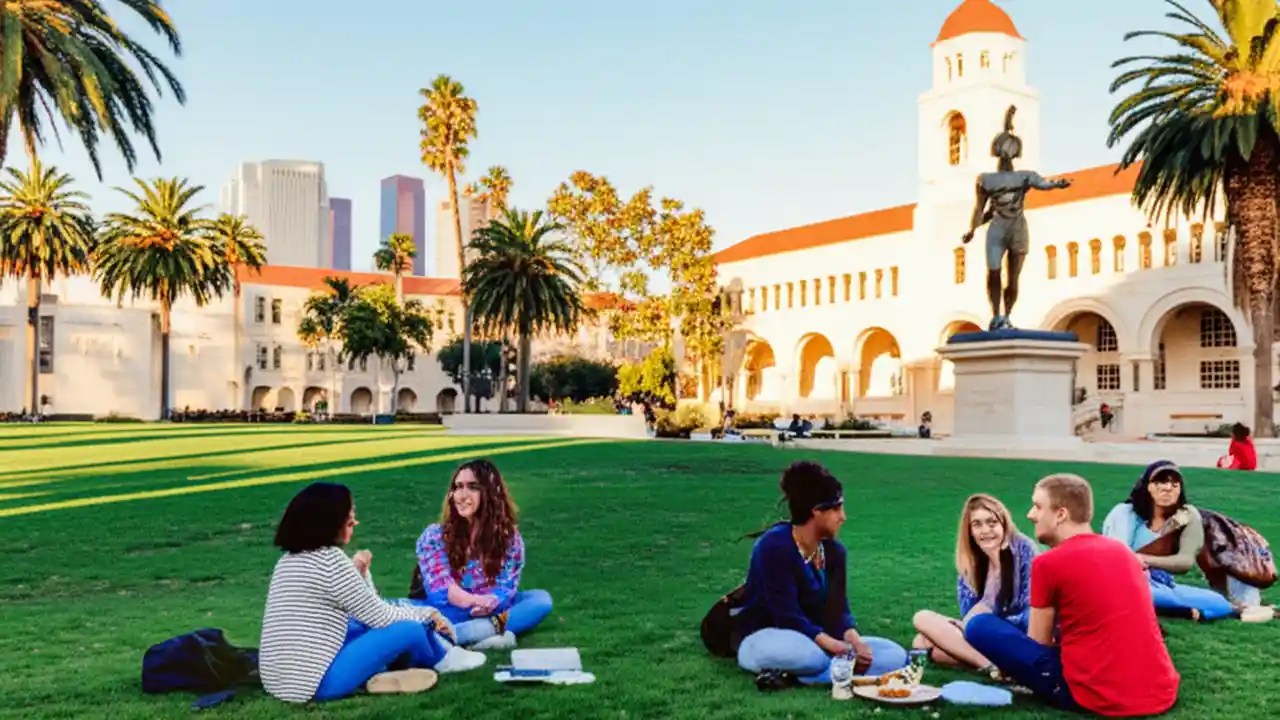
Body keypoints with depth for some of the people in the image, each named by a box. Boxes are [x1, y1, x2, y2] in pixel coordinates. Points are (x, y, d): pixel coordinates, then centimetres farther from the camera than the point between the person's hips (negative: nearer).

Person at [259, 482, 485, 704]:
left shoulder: (290, 559, 10)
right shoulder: (331, 559, -16)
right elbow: (380, 617, -9)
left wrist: (355, 572, 20)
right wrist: (428, 614, 4)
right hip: (314, 682, -9)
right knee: (410, 628, -4)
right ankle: (442, 659, 25)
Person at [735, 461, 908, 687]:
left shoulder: (834, 551, 4)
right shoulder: (774, 546, -19)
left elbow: (837, 610, 2)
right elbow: (787, 615, -24)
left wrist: (855, 642, -19)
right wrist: (835, 647, -31)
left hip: (817, 641, 9)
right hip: (764, 640, -9)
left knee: (895, 656, -10)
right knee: (809, 655, -45)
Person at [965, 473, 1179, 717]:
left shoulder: (1048, 563, -9)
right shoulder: (1124, 551, 11)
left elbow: (1037, 643, 0)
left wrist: (1011, 662, 20)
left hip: (1100, 698, -7)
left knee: (979, 626, -2)